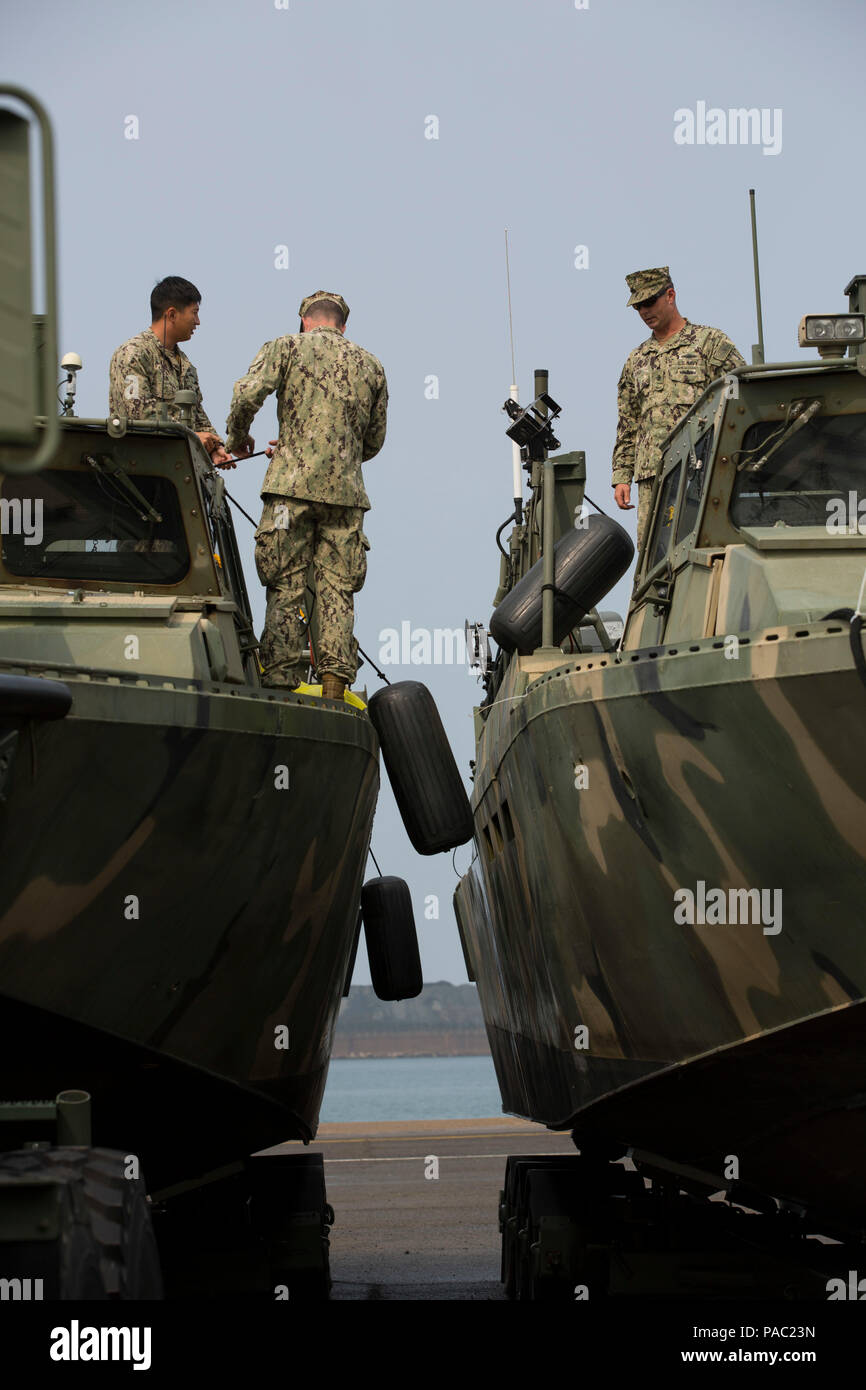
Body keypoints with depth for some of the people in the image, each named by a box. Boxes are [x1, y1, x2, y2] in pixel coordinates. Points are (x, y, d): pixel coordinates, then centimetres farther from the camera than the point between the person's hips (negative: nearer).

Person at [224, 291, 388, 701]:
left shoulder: (284, 348, 7)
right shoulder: (370, 365, 17)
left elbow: (247, 394, -9)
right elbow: (374, 441, 21)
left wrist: (237, 440, 9)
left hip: (292, 485, -2)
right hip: (346, 490, 2)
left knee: (286, 589, -1)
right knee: (337, 591, 3)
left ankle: (282, 683, -5)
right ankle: (334, 685, -4)